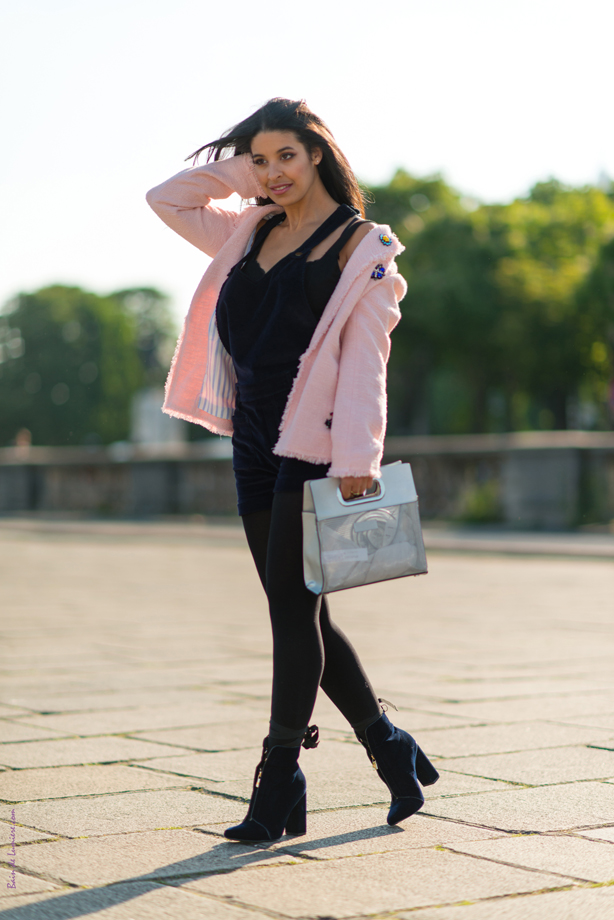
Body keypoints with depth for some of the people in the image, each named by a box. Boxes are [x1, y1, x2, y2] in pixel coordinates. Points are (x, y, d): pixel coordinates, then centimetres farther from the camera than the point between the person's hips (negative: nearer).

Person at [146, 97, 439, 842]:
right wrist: (237, 166, 13)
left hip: (316, 444, -7)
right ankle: (391, 752, 21)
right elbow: (166, 199, 26)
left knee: (292, 607, -8)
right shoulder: (249, 233, 17)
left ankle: (279, 786, -3)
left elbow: (364, 360, -10)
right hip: (256, 443, 7)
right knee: (300, 614, 8)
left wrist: (356, 457, -20)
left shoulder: (361, 244, -2)